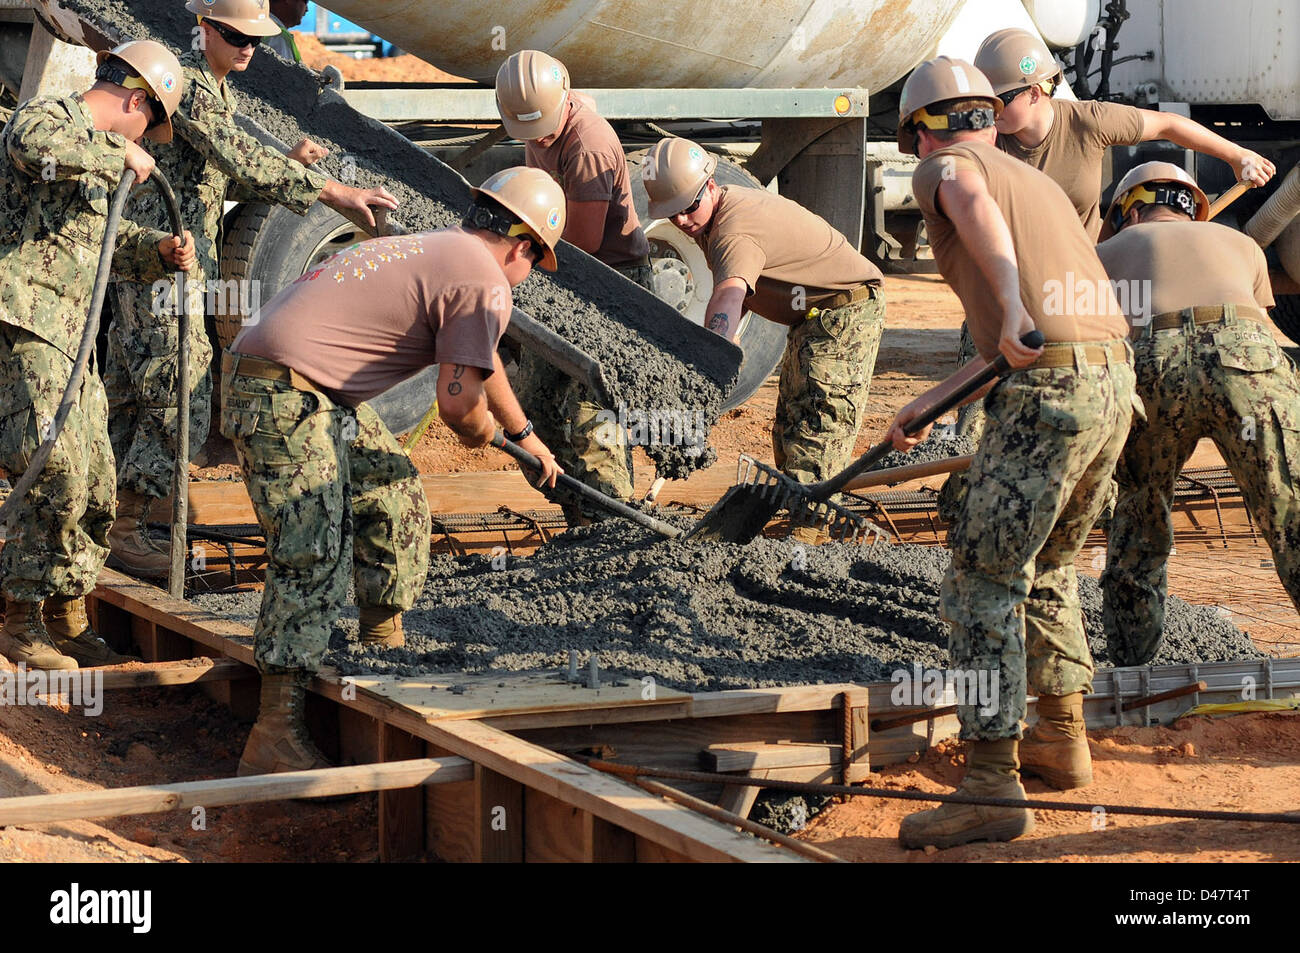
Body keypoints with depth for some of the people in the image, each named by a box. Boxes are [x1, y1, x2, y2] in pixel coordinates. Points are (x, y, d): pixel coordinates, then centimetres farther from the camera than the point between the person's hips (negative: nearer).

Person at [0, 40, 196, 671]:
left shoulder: (94, 154, 25)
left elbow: (108, 241, 37)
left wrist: (160, 250, 18)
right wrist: (119, 153, -21)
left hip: (68, 336, 10)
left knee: (95, 485, 10)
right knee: (54, 472, -17)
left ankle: (67, 616, 21)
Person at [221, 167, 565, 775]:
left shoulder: (436, 249, 23)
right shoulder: (484, 285, -8)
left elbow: (480, 363, 39)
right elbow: (458, 399, -14)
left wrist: (527, 438, 52)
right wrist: (484, 433, 10)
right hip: (283, 397, -10)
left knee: (395, 493, 21)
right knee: (314, 557, -14)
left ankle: (383, 650, 31)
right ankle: (275, 736, -18)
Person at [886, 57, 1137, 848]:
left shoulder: (945, 168, 7)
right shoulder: (1035, 182, 29)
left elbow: (975, 210, -20)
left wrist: (1011, 301, -35)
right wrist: (928, 406, 37)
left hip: (1047, 396, -8)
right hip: (1113, 381, 8)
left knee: (984, 582, -6)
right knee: (1048, 567, 26)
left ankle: (992, 787, -10)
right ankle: (1062, 737, 35)